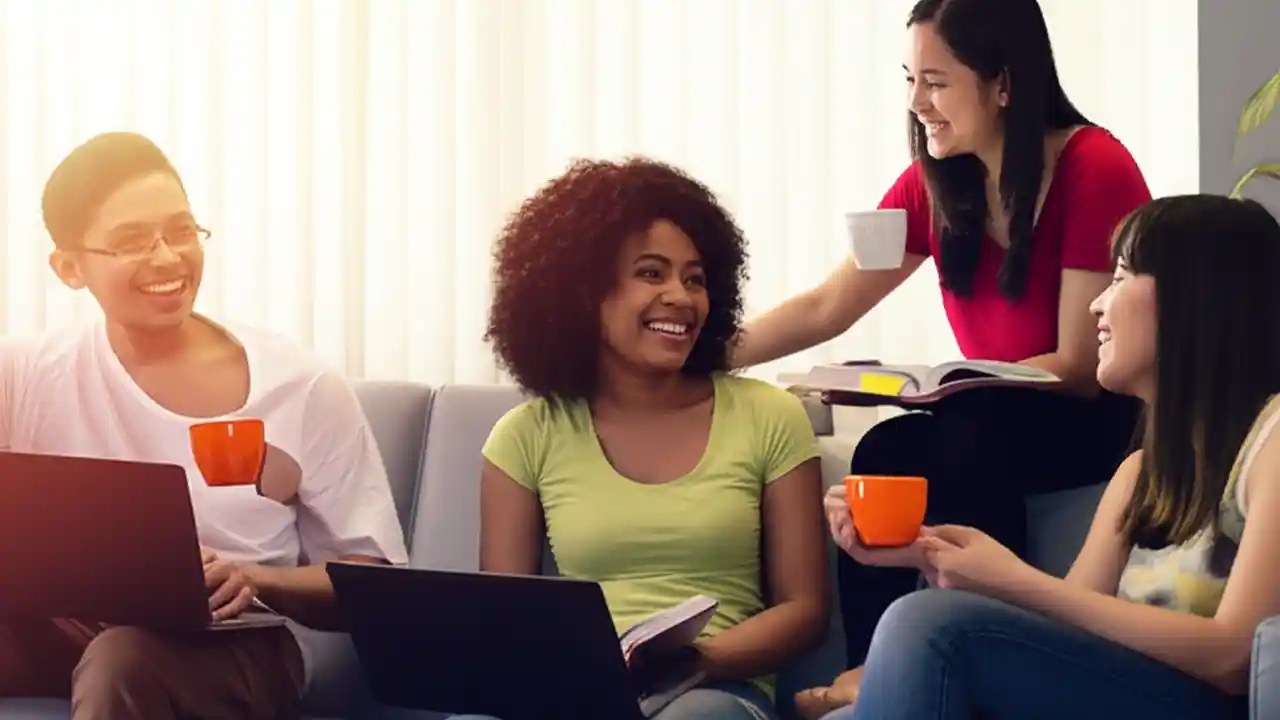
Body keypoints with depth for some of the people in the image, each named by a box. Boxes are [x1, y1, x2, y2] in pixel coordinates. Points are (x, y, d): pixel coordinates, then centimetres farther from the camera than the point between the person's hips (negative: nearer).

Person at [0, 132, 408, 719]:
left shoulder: (303, 392, -2)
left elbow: (374, 582, 1)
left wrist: (257, 581, -17)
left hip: (228, 647, -2)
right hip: (63, 630, 2)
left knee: (125, 659, -36)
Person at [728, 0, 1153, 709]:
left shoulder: (1096, 171, -18)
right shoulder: (935, 184, 1)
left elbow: (1080, 369, -17)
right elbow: (826, 308, 4)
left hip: (1108, 422, -5)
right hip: (993, 422, 5)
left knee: (969, 437, -33)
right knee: (885, 454, -24)